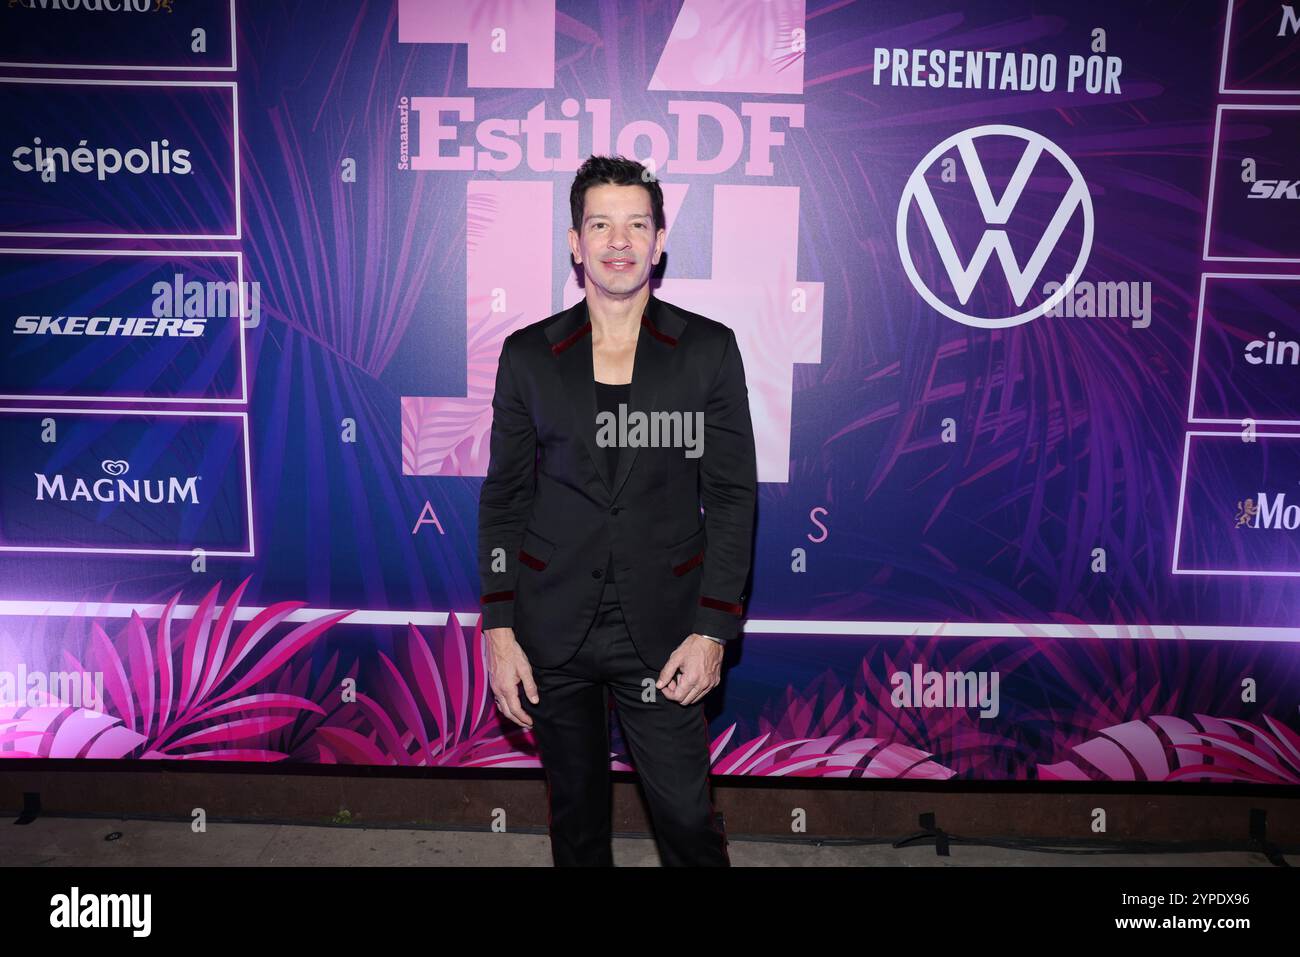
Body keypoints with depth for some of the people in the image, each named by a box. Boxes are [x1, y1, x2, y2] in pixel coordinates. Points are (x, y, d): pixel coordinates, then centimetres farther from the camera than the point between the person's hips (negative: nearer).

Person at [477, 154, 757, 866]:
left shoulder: (709, 349, -1)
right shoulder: (529, 354, 2)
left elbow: (732, 497, -1)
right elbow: (503, 499, 4)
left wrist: (713, 630, -7)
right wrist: (499, 629, -1)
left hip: (662, 629, -1)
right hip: (553, 627, 2)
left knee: (687, 818, 3)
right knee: (574, 810, 15)